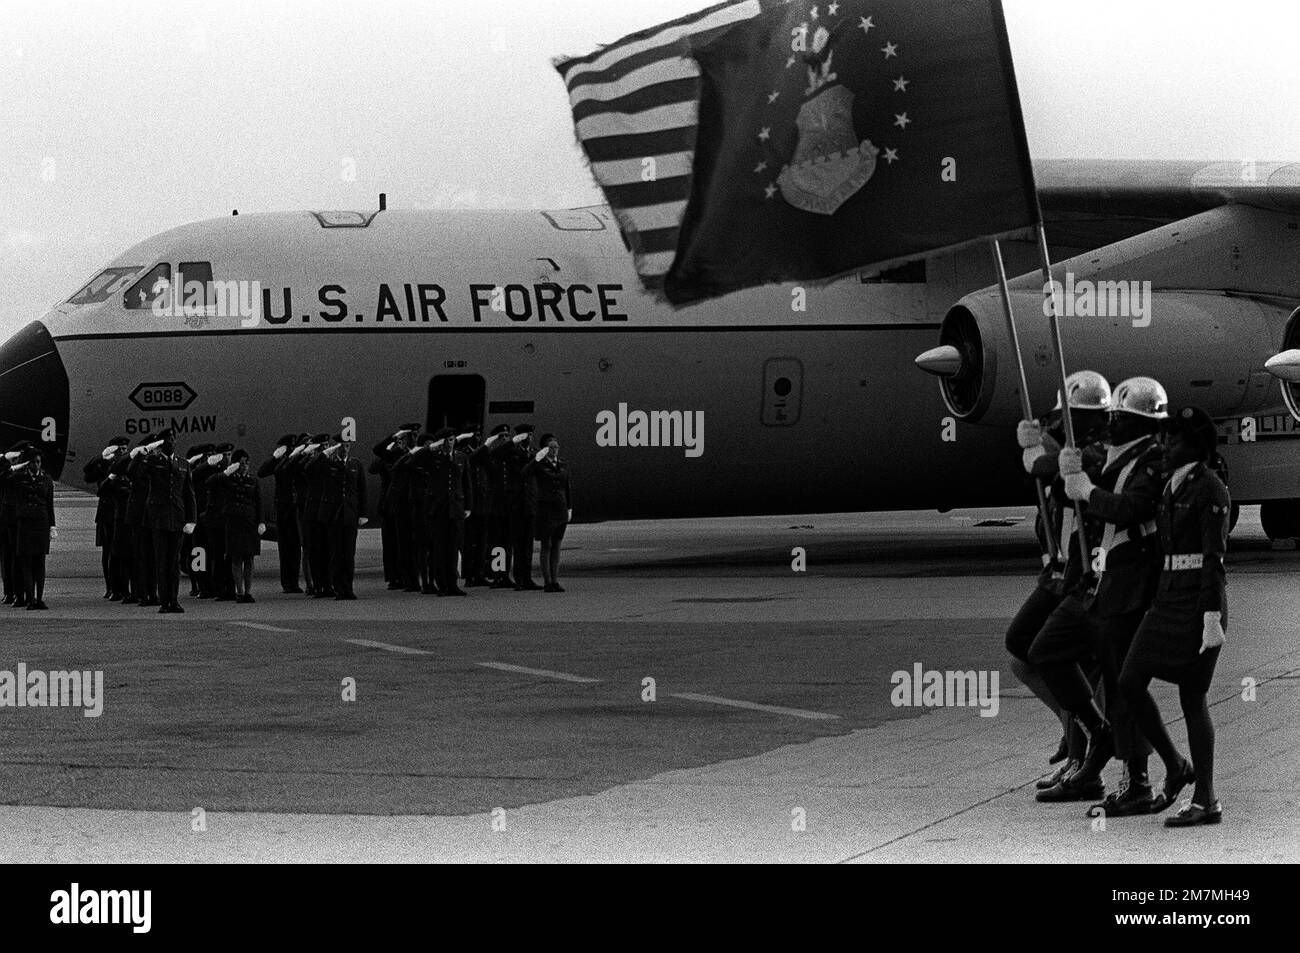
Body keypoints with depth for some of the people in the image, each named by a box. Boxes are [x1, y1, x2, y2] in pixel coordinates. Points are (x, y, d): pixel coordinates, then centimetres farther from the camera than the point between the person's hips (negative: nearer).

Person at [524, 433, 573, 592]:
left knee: (556, 546, 6)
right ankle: (547, 582, -3)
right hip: (545, 508, -5)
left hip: (560, 509, 5)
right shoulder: (540, 465, -3)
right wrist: (536, 460, -36)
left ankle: (555, 581, 7)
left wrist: (569, 508, 12)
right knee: (546, 545, -3)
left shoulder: (563, 466, 12)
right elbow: (525, 473, -23)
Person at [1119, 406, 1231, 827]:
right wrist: (1155, 604, 22)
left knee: (1192, 698, -5)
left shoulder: (1211, 489, -11)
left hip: (1199, 601, -8)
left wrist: (1212, 619, -20)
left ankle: (1205, 801, 2)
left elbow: (1214, 557, -16)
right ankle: (1176, 768, 16)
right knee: (1130, 682, 0)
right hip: (1166, 598, 8)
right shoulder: (1172, 487, 15)